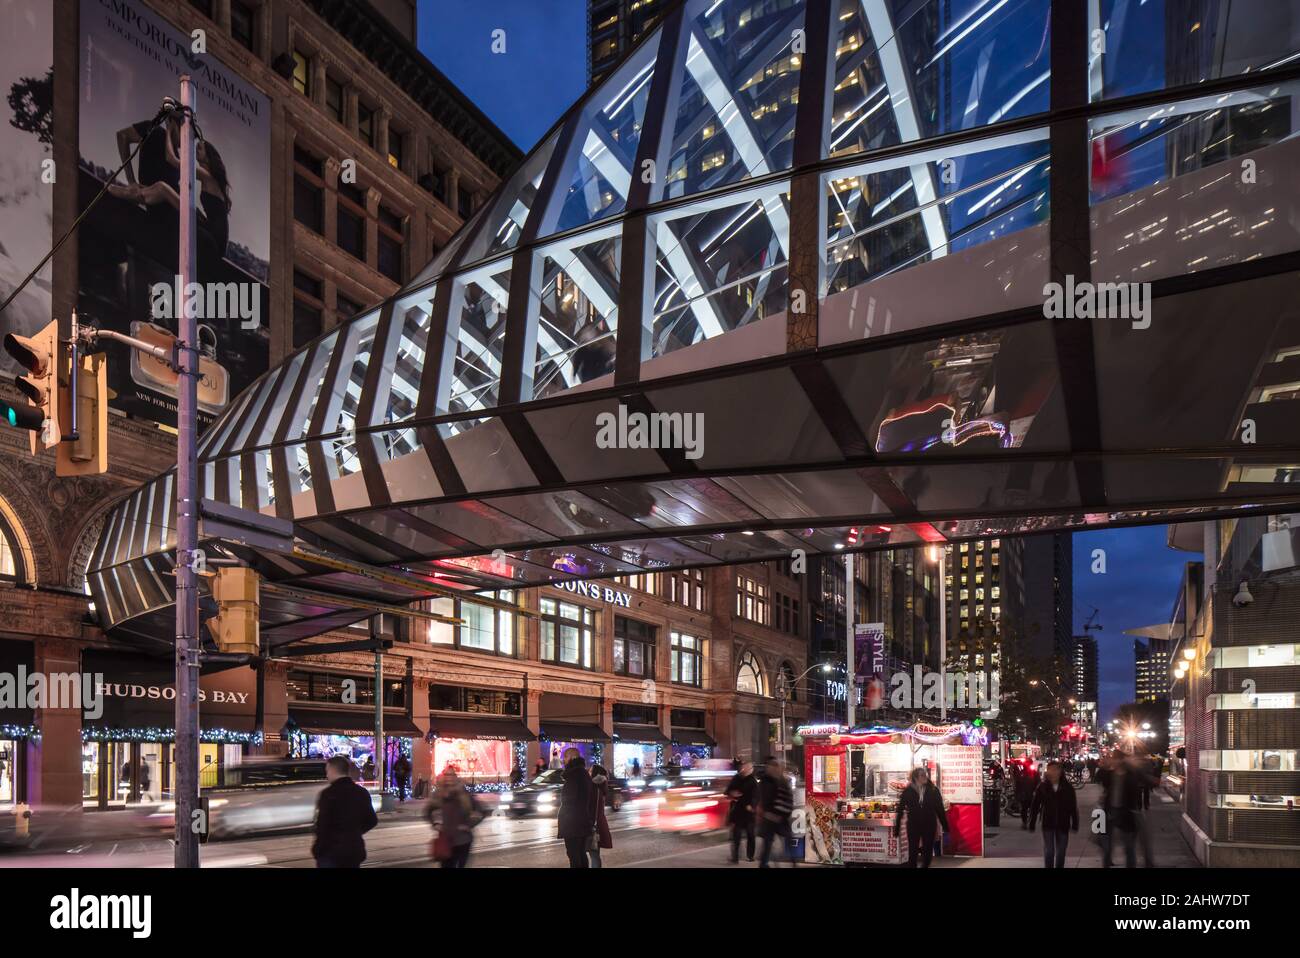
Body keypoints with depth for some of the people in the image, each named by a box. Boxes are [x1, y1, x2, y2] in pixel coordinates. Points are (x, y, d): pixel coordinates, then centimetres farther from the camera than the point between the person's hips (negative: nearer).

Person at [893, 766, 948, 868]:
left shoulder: (933, 790, -2)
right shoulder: (908, 791, -5)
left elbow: (940, 809, 1)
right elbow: (900, 810, -2)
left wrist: (945, 826, 0)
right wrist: (896, 828, -3)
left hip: (929, 826, 1)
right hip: (913, 826, -1)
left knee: (928, 853, 9)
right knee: (913, 853, 0)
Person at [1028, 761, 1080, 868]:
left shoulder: (1068, 787, -4)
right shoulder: (1042, 787, -5)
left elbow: (1073, 807, 0)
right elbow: (1034, 806, -3)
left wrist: (1075, 824, -2)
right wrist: (1031, 824, -4)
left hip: (1063, 825, 1)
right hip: (1048, 824, -1)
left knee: (1061, 852, 10)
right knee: (1048, 851, -3)